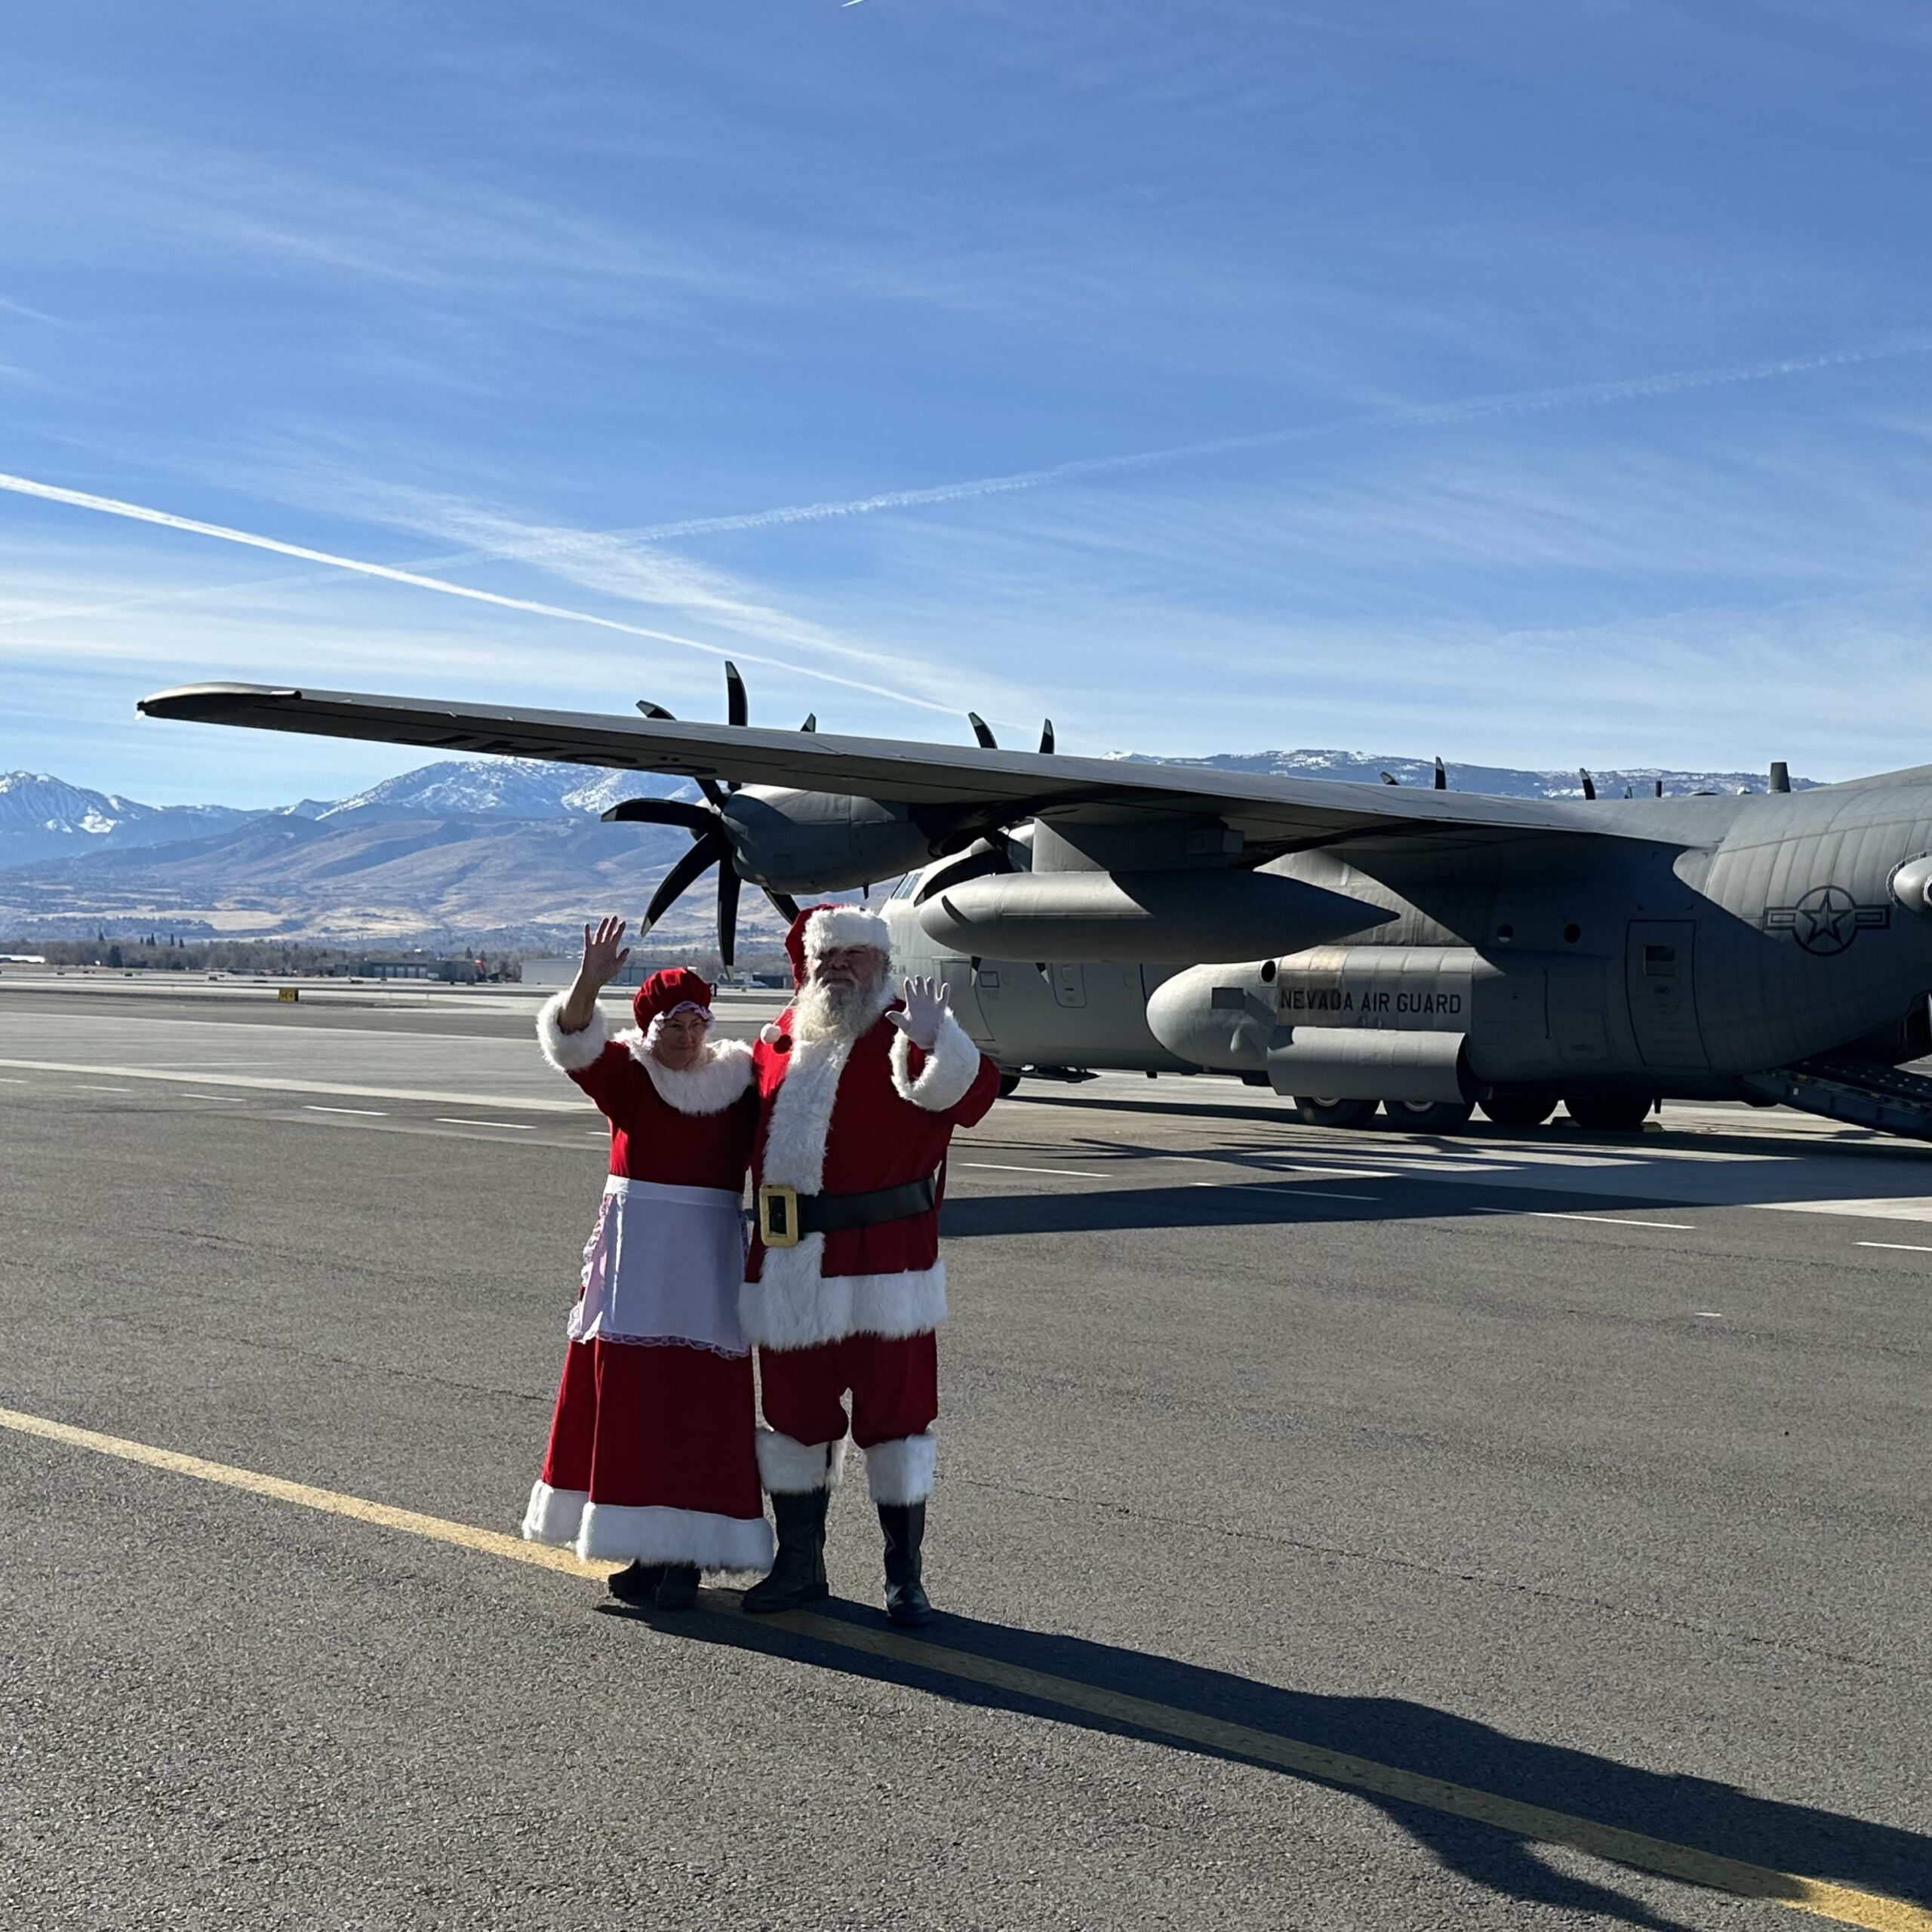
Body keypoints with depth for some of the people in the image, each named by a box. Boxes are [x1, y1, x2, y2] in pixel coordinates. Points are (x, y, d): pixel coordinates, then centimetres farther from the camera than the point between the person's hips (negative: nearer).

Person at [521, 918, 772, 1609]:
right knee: (629, 1399, 2)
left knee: (700, 1406, 0)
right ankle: (644, 1547, 14)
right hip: (635, 1255, 0)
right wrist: (590, 982, -34)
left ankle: (684, 1554, 8)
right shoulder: (626, 1073, 1)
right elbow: (571, 1042, -14)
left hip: (711, 1260, 0)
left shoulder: (740, 1080, 4)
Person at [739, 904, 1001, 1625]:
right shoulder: (782, 1036, 12)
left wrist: (936, 1037, -38)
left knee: (893, 1414, 3)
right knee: (794, 1415, 14)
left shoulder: (902, 1036, -4)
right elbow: (744, 1106, 31)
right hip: (788, 1263, 5)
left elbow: (969, 1093, -22)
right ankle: (798, 1565, 29)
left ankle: (905, 1577, 15)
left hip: (882, 1261, -5)